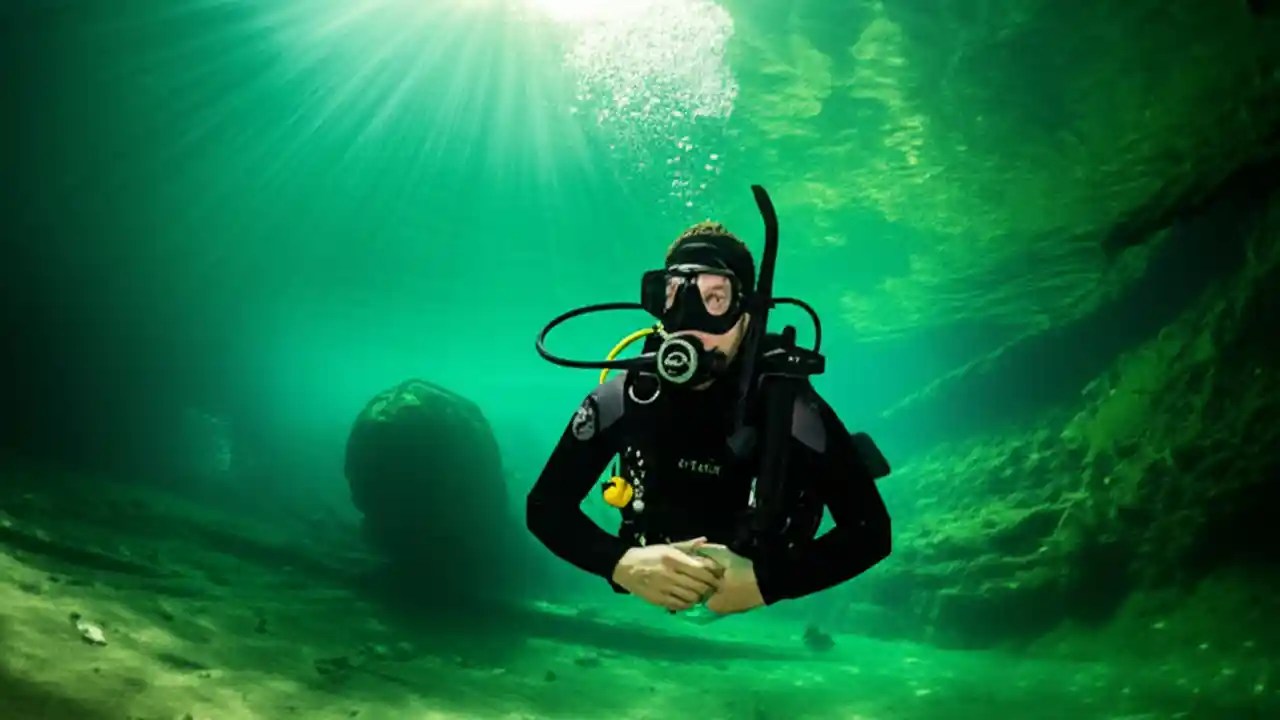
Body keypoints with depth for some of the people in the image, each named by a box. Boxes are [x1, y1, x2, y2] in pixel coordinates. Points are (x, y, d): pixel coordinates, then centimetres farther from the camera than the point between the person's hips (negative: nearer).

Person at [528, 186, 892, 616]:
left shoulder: (792, 406, -14)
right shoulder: (623, 399, -7)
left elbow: (870, 531, -10)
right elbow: (545, 506, -1)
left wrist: (766, 582, -23)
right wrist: (620, 563, -18)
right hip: (645, 612, 1)